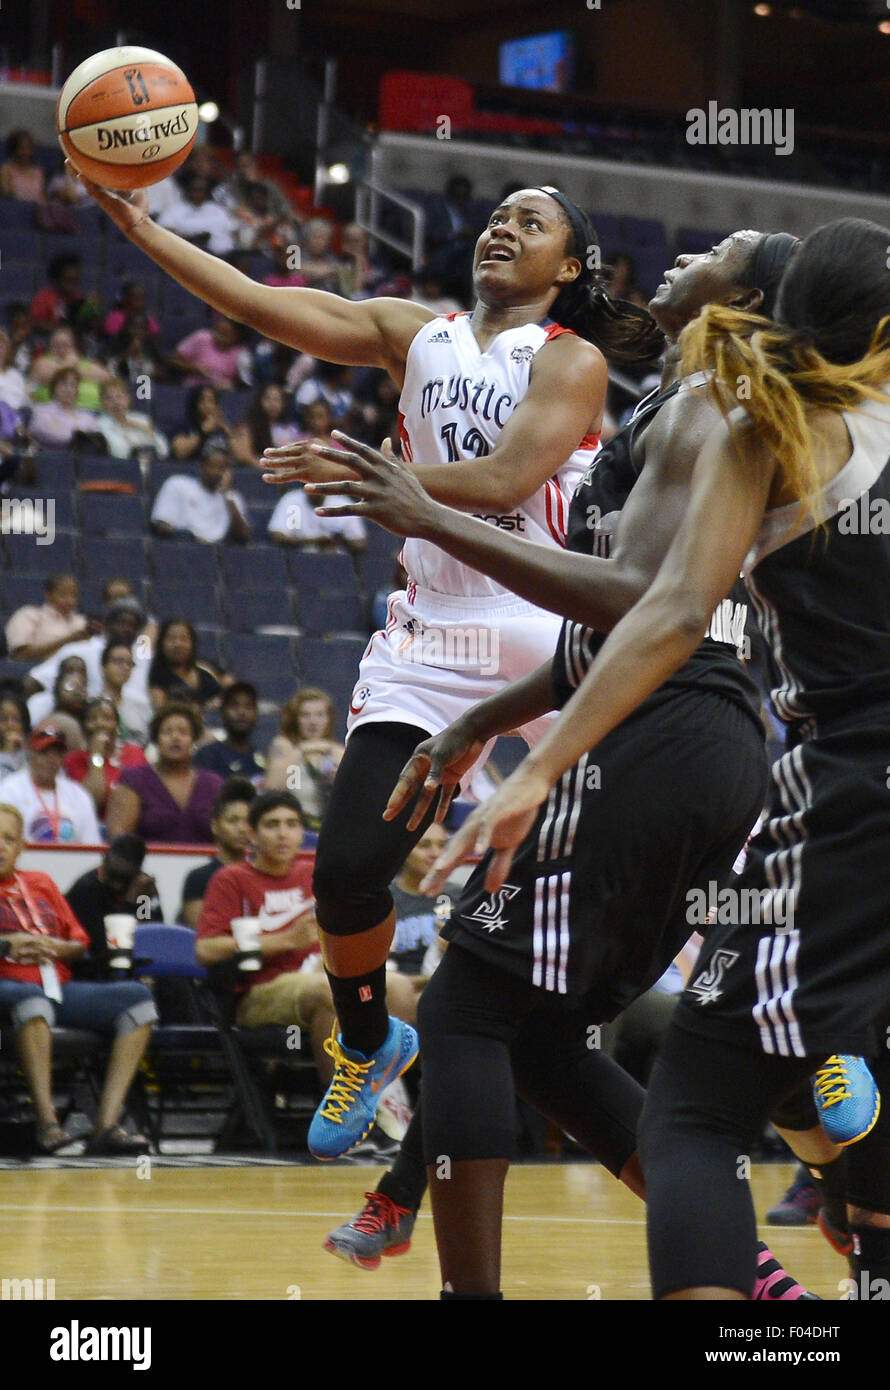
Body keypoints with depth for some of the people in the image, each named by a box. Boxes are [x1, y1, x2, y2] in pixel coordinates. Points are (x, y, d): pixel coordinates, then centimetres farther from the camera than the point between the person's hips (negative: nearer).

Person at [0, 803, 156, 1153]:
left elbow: (80, 943, 23)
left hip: (58, 987, 6)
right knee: (31, 997, -42)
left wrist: (56, 948, 0)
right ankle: (47, 1122, -43)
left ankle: (106, 1124, -27)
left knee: (137, 998, -18)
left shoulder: (41, 884, 26)